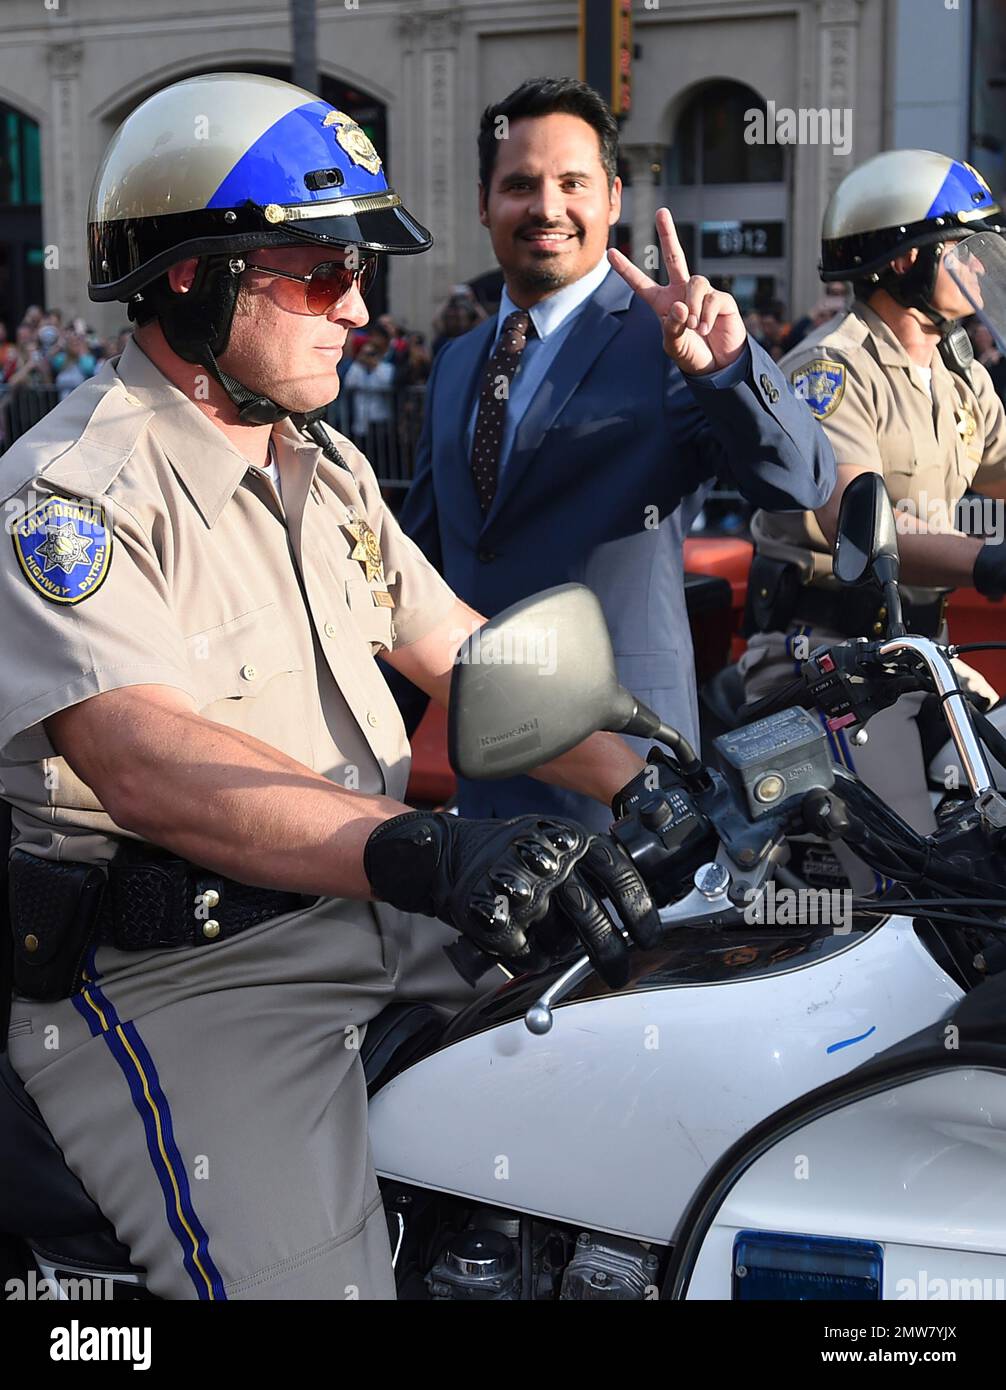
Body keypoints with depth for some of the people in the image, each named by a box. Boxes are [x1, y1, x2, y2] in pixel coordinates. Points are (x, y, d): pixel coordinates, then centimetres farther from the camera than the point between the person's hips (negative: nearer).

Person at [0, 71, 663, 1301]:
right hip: (177, 971, -8)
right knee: (306, 1275, -21)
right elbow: (144, 763, -31)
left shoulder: (324, 465, 15)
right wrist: (420, 852, -44)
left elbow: (458, 655, 14)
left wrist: (651, 788, 1)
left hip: (367, 911, 8)